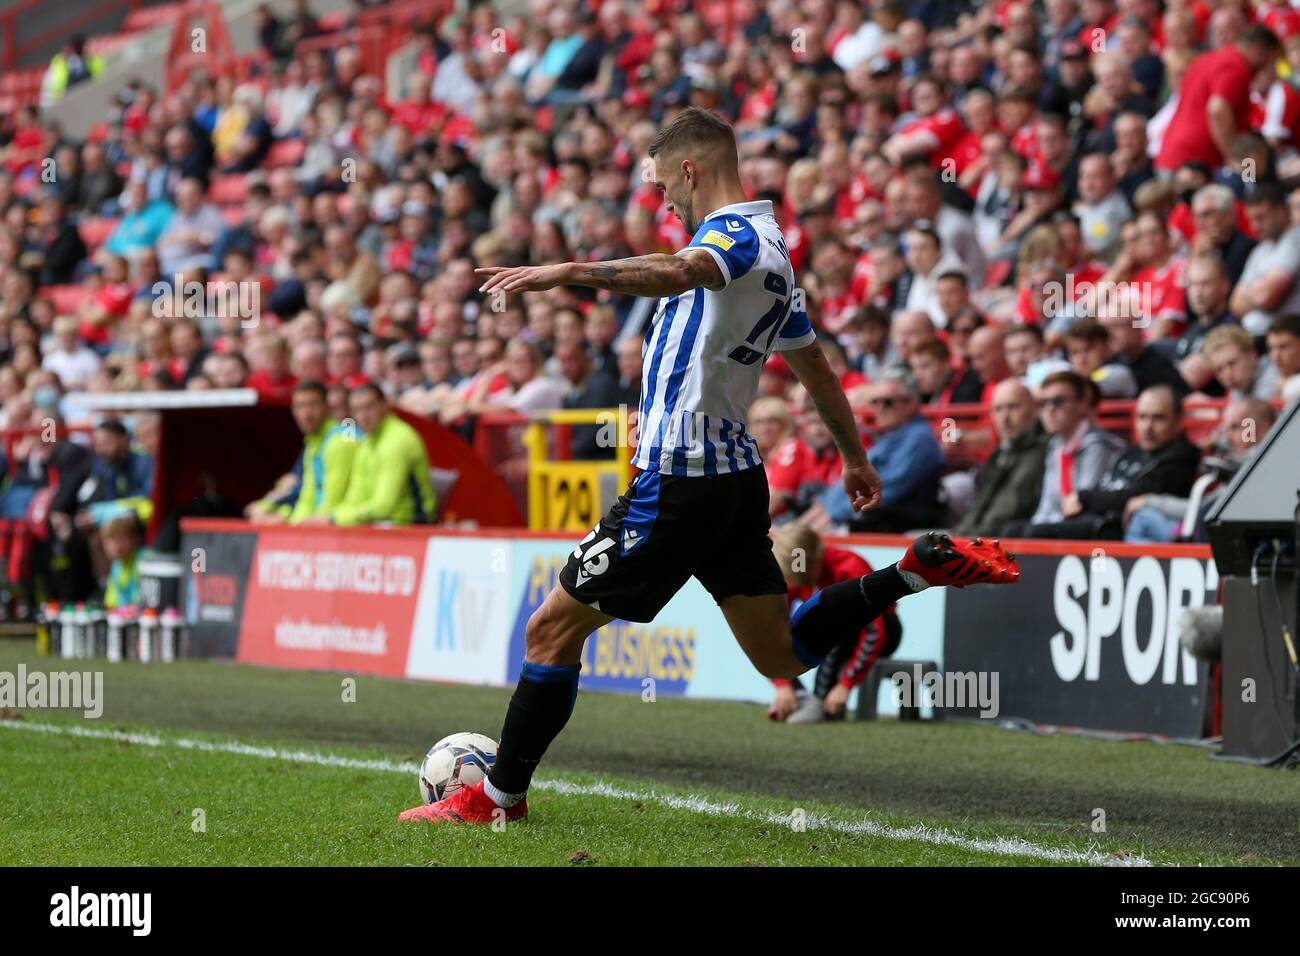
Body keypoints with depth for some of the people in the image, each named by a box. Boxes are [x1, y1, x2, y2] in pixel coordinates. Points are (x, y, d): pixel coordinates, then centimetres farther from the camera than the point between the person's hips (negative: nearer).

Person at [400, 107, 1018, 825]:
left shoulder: (737, 232, -13)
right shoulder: (770, 251, 16)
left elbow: (679, 272, -38)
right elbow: (815, 369, 27)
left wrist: (566, 273, -48)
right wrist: (855, 457, 38)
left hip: (680, 483, -9)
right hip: (734, 476, 9)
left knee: (553, 629, -1)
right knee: (782, 655, 14)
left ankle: (499, 797, 5)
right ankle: (919, 570, 6)